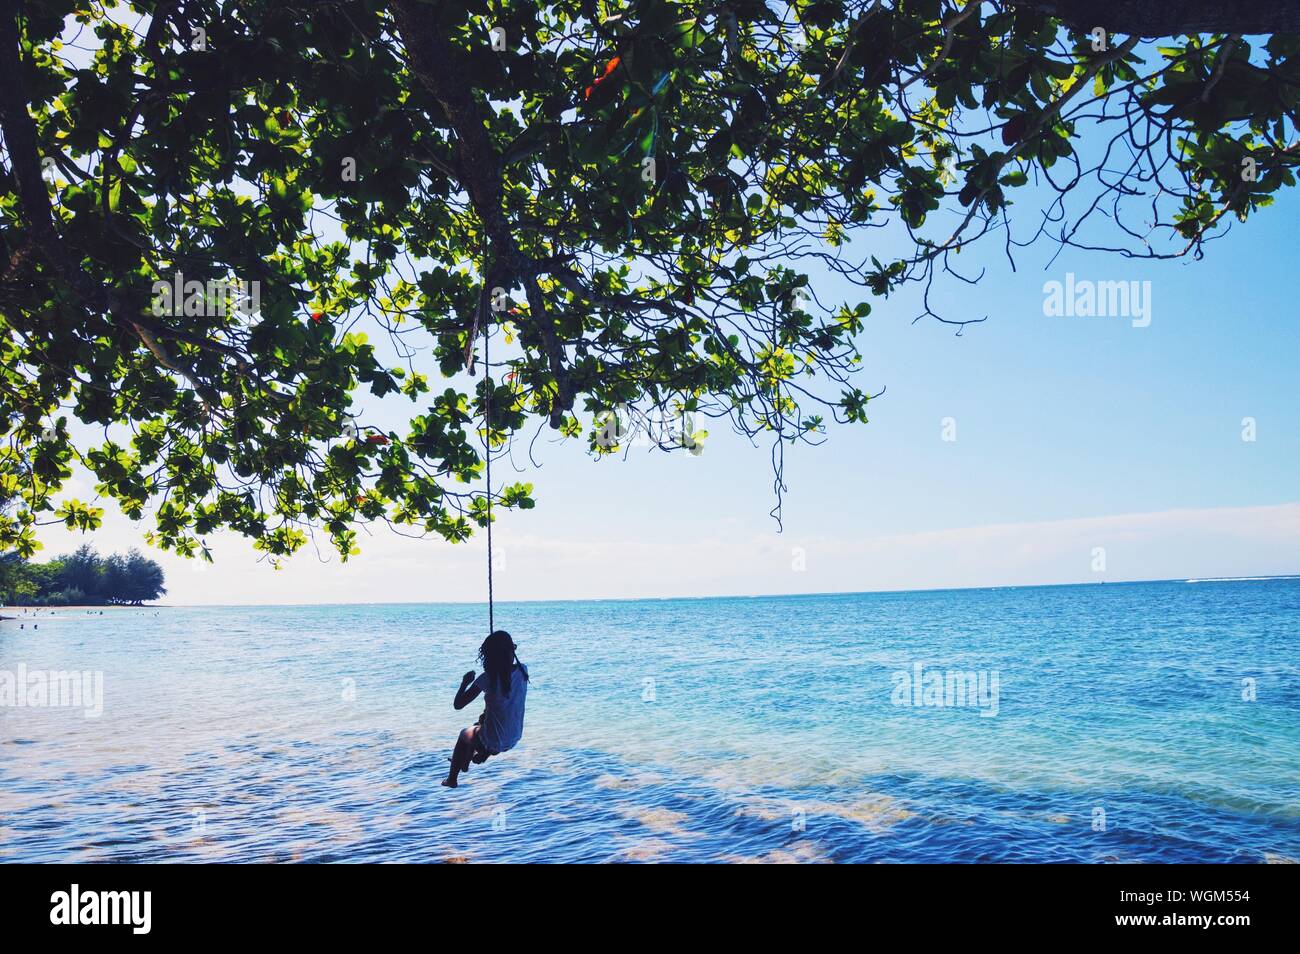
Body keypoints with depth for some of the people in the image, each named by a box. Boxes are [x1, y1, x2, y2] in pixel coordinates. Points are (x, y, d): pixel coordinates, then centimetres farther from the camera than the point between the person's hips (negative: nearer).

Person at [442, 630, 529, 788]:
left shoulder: (488, 678, -23)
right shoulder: (523, 670, -9)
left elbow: (458, 705, -16)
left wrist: (465, 682, -4)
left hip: (493, 743, -5)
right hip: (515, 739, 5)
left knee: (464, 734, 29)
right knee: (480, 724, 35)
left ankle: (452, 779, 43)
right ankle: (465, 763, 57)